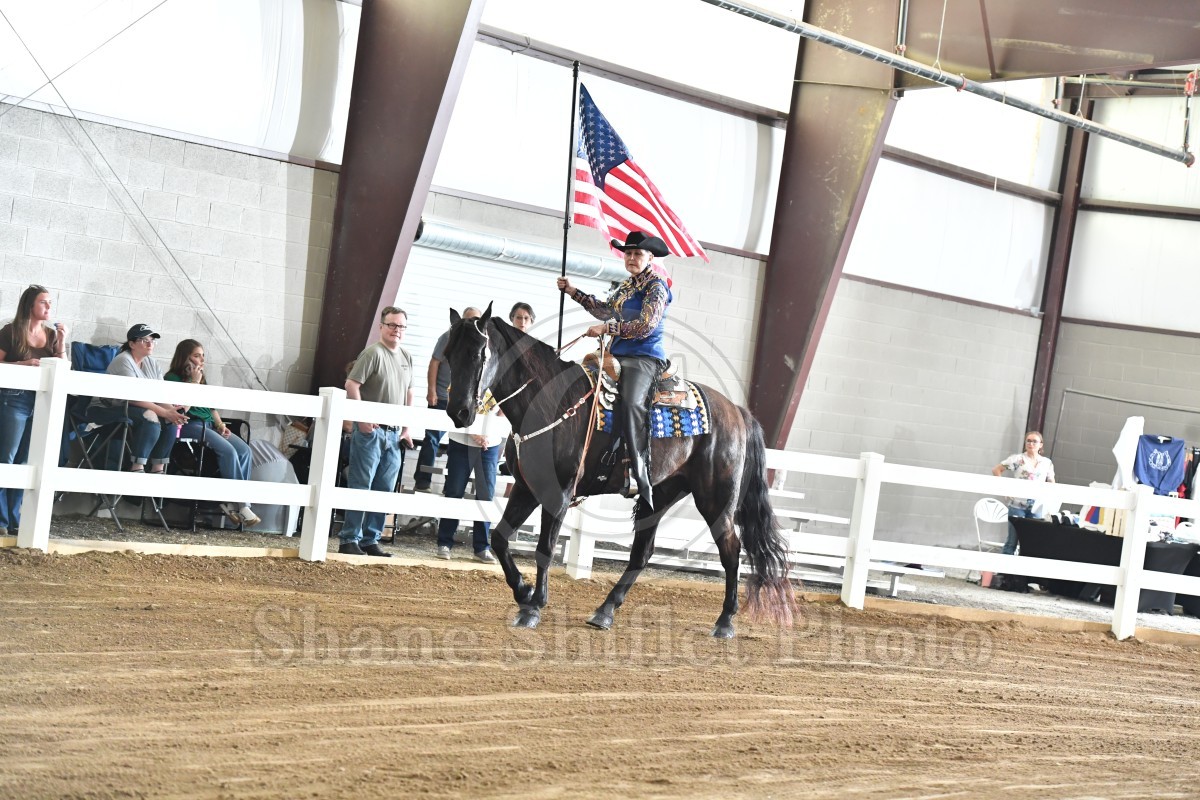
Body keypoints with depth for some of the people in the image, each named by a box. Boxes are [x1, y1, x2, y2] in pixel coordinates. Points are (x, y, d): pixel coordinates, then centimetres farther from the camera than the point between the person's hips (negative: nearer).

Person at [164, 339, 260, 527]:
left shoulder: (201, 378, 23)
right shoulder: (173, 378, 0)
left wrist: (220, 424, 7)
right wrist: (194, 383, -10)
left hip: (209, 424, 8)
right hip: (189, 425, -8)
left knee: (244, 450, -17)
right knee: (228, 451, -28)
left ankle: (234, 503, -23)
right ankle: (239, 503, -24)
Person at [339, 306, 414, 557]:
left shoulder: (406, 358, 14)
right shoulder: (373, 353, -8)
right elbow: (351, 385, -14)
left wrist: (406, 429, 14)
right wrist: (362, 418, -19)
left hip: (394, 433, 7)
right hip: (370, 430, -7)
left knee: (385, 490, 8)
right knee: (361, 487, -5)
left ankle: (371, 540, 15)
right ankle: (350, 539, 0)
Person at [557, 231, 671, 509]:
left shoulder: (656, 287, -6)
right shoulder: (626, 286, 19)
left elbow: (645, 326, -16)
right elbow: (605, 310, 32)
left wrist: (607, 328, -15)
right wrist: (573, 292, 27)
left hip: (645, 357, -10)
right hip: (619, 355, 10)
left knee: (631, 402, -32)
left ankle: (641, 481, -38)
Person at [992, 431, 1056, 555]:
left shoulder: (1047, 463, 9)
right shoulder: (1018, 459, 0)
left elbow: (1051, 484, 16)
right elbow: (996, 470, 2)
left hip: (1036, 507, 3)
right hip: (1018, 505, -3)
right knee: (1012, 541, -2)